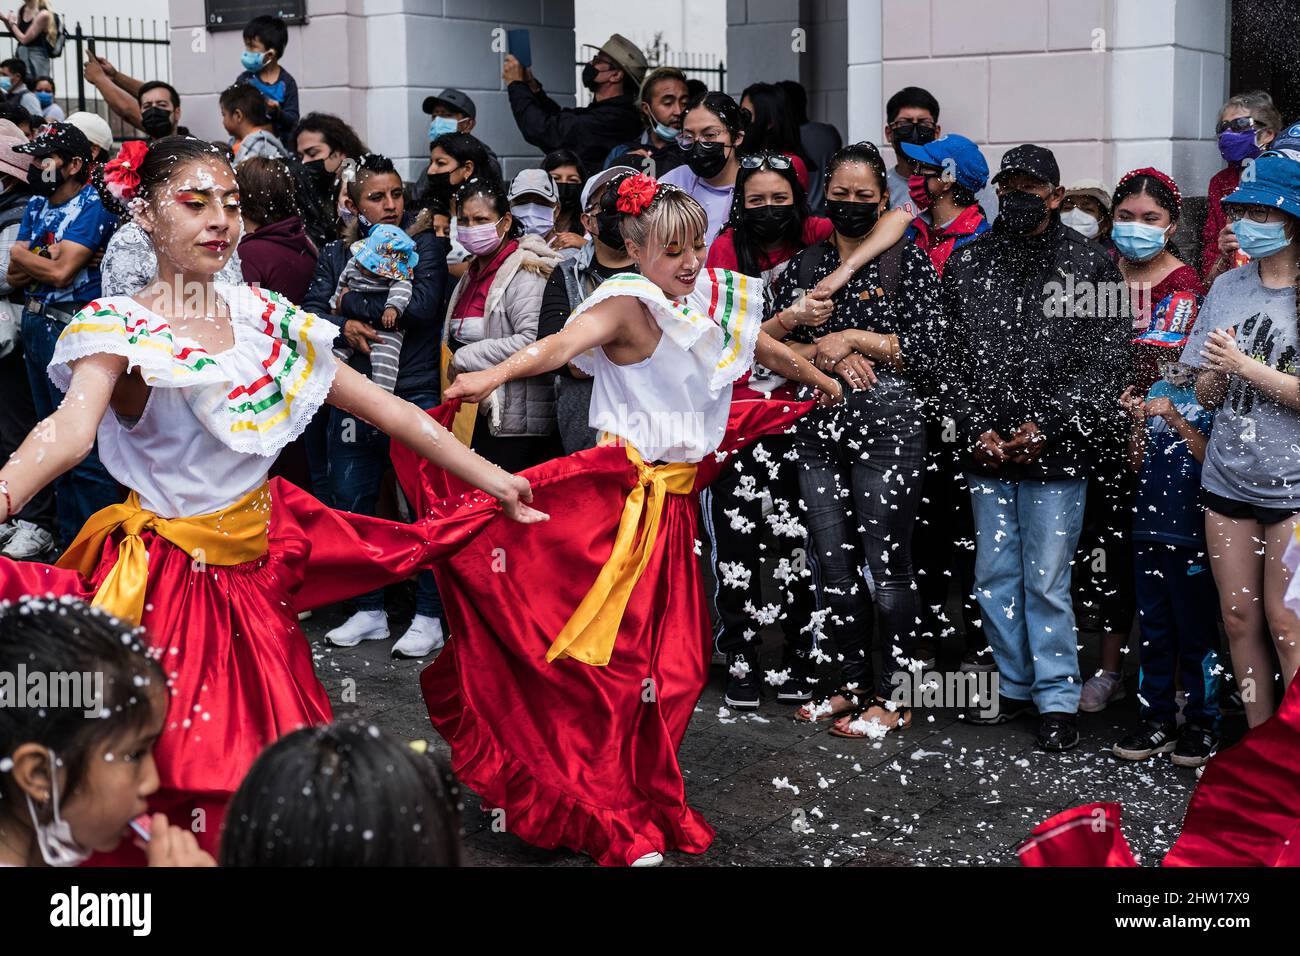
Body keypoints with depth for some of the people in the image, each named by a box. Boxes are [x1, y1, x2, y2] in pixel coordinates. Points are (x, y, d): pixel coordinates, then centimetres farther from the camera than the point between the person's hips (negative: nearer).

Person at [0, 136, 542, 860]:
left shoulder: (266, 317, 4)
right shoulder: (120, 329, -11)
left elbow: (383, 407, 4)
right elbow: (71, 430, -31)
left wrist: (491, 478, 2)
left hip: (261, 564, 5)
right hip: (170, 575, -5)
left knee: (274, 762, 13)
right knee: (179, 773, -1)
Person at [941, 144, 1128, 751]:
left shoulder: (1089, 264, -1)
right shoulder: (967, 262, 8)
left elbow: (1108, 362, -5)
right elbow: (951, 356, 7)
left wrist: (1044, 426, -12)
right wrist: (975, 428, -4)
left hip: (1056, 452, -4)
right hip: (985, 452, 4)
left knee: (1047, 581, -1)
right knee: (995, 577, 11)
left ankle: (1059, 698, 11)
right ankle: (1015, 685, 25)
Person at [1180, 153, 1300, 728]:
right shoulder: (1226, 288, 9)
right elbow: (1207, 395, 10)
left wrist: (1245, 366, -15)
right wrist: (1216, 370, -11)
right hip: (1227, 479, 5)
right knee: (1239, 618, 9)